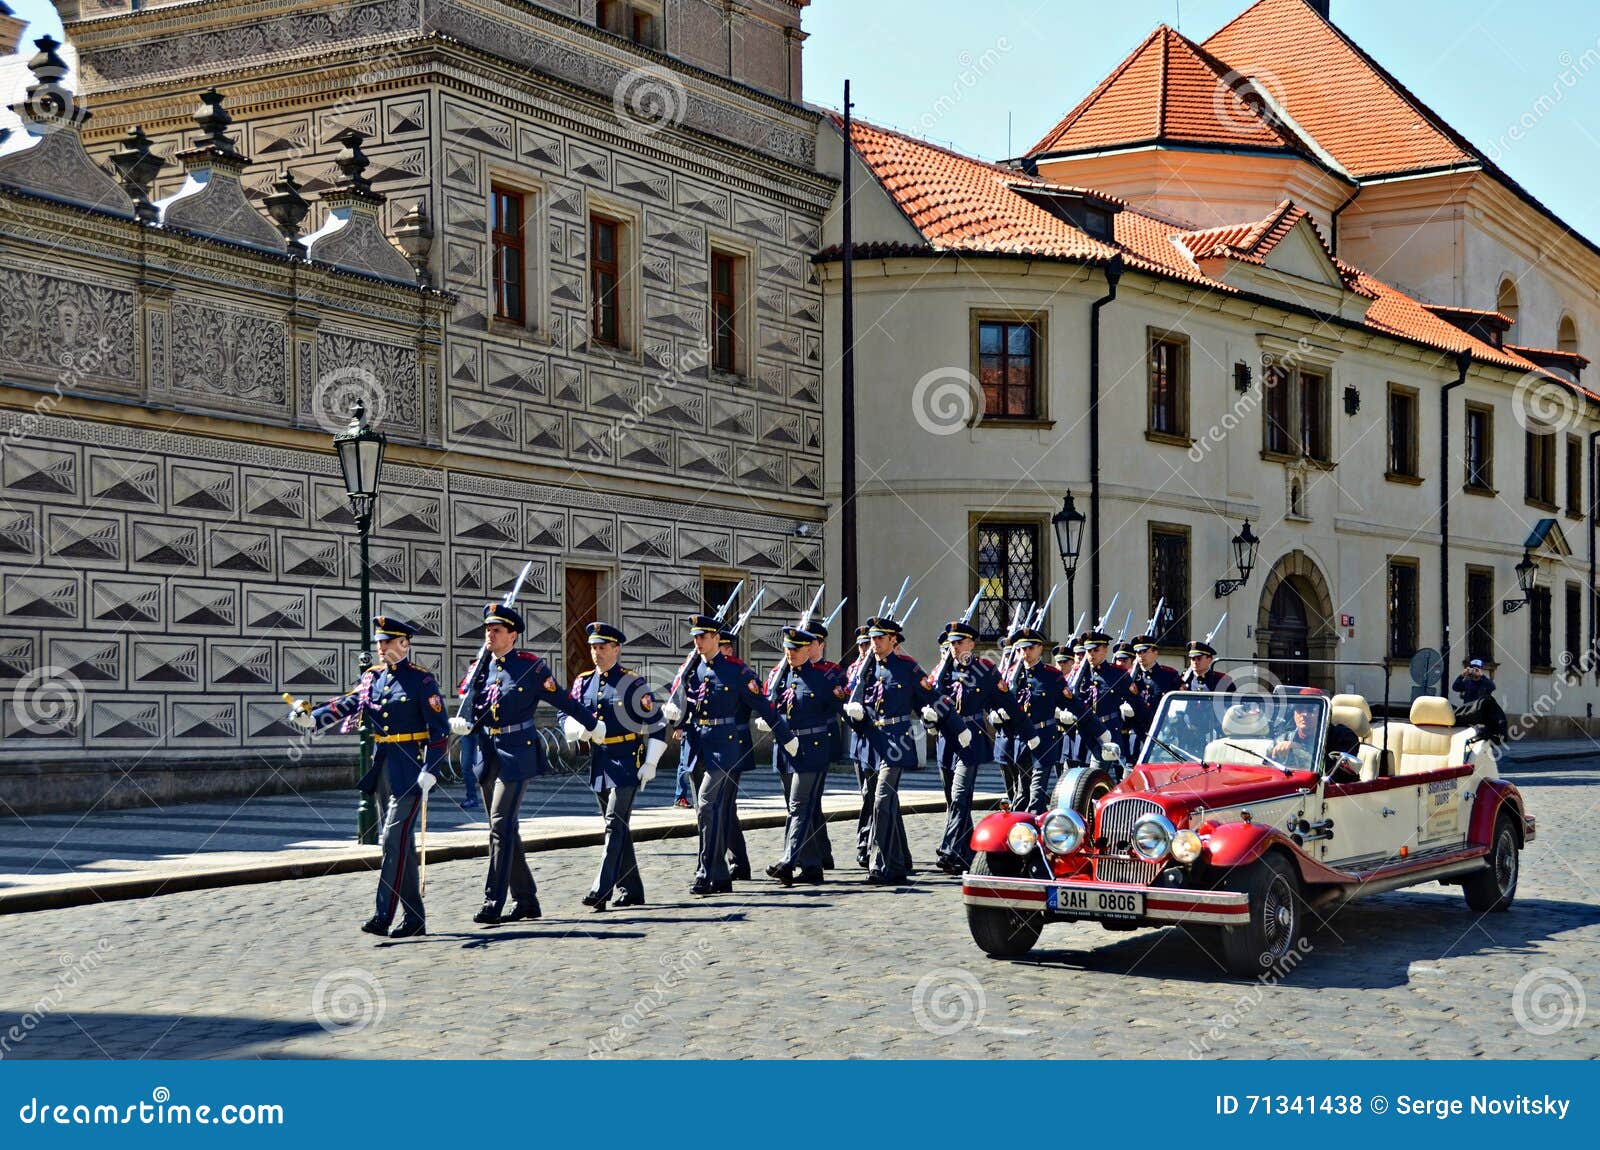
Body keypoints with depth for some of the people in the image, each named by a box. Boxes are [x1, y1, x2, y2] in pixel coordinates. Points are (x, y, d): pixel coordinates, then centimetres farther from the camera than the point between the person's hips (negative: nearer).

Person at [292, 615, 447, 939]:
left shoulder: (422, 680, -6)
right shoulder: (373, 677, 13)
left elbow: (440, 731, -9)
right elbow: (346, 704, 2)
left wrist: (429, 773, -16)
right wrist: (313, 718, -15)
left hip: (410, 772, -7)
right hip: (382, 769, 7)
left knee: (394, 839, -13)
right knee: (401, 843, 10)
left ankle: (384, 916, -15)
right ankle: (414, 918, 16)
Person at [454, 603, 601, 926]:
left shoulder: (530, 666, -5)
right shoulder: (481, 669, 12)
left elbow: (562, 700, 3)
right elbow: (471, 714, 18)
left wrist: (593, 725, 9)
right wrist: (462, 724, -4)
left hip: (517, 755, -6)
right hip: (488, 754, 7)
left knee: (501, 827, -14)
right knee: (506, 830, 9)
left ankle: (493, 903, -15)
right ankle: (526, 900, 18)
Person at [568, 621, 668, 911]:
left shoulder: (633, 684, -7)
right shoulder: (584, 682, 9)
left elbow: (657, 726, -5)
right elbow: (568, 717, 11)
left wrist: (650, 763, -11)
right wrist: (578, 729, -13)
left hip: (627, 764, -6)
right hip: (599, 765, 6)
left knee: (616, 825, -13)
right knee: (618, 828, 12)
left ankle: (602, 890, -18)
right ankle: (632, 890, 20)